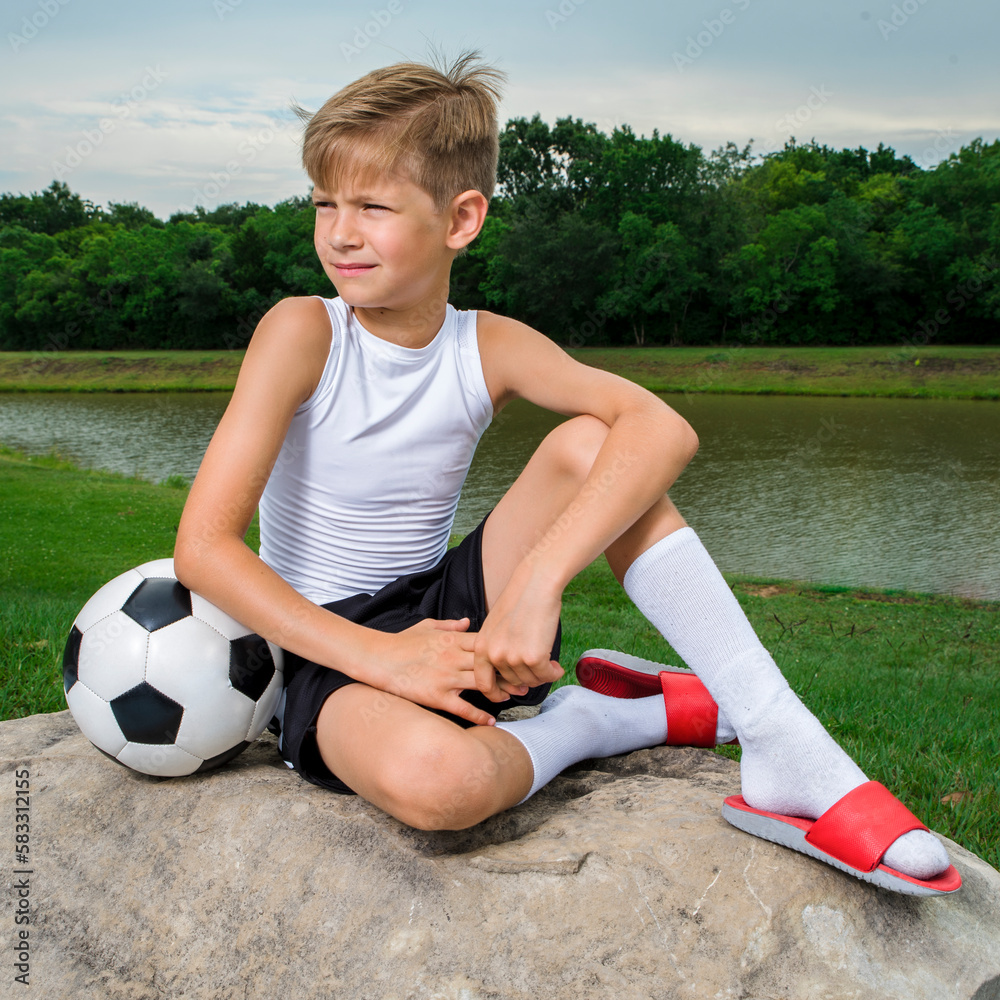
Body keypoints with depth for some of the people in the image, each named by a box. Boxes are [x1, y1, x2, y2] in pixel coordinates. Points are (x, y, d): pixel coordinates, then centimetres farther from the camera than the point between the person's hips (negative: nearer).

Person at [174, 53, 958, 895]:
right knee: (436, 778, -39)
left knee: (588, 442, -20)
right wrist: (382, 655, -27)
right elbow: (204, 545, -20)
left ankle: (786, 747, -20)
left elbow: (663, 430, -24)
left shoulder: (490, 348, -7)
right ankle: (631, 716, -7)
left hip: (451, 617, 3)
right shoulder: (303, 334, -13)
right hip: (325, 651, -2)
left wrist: (534, 584, -37)